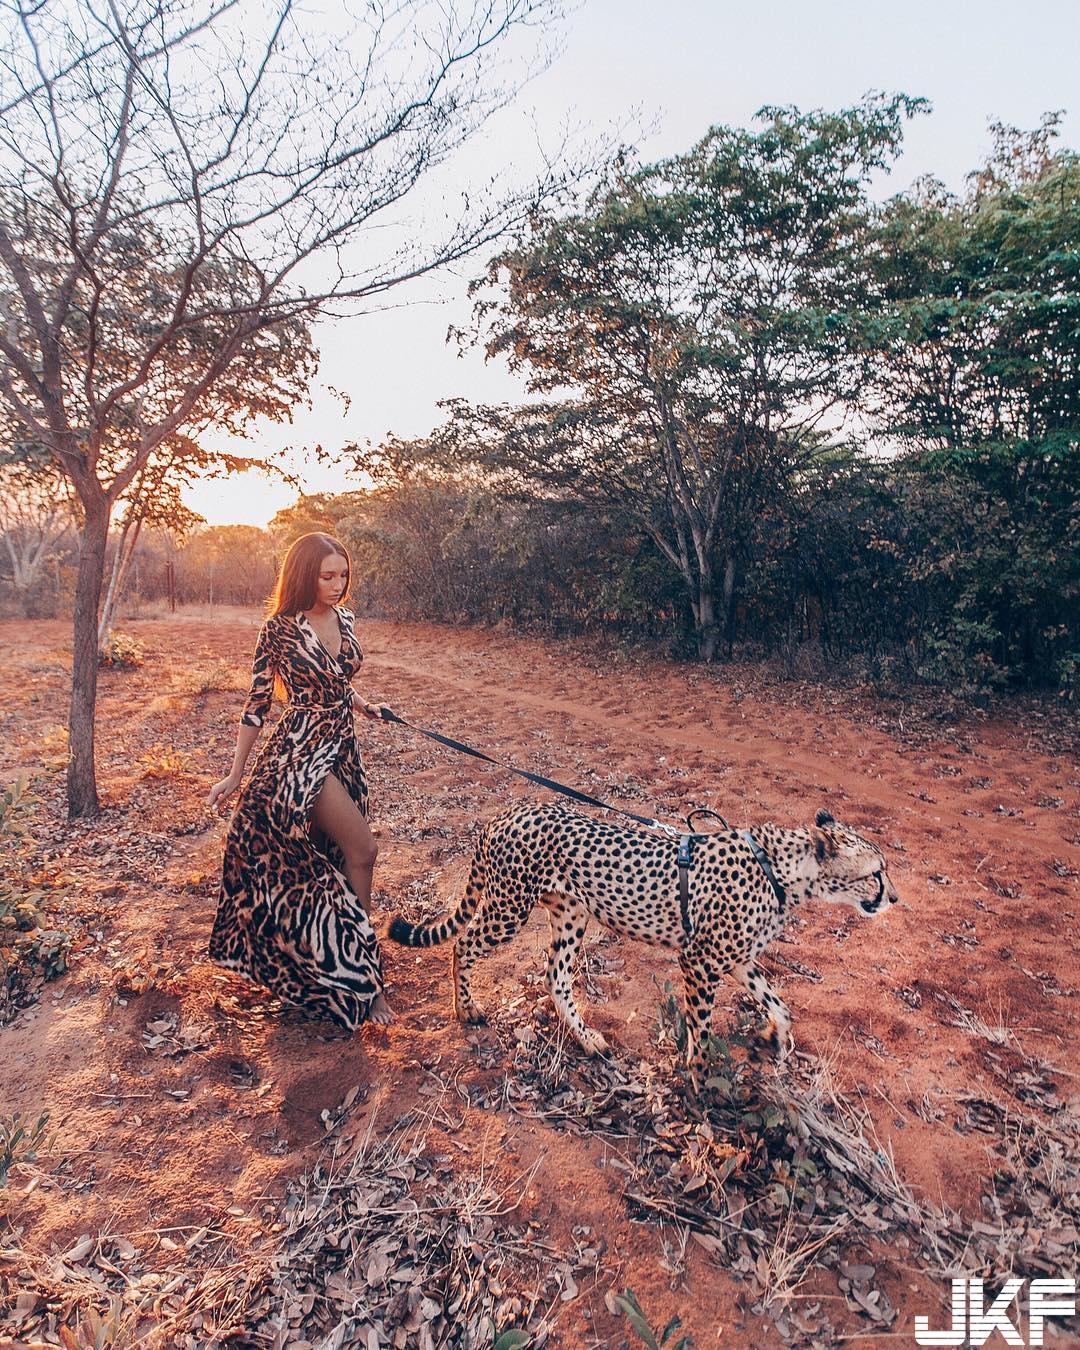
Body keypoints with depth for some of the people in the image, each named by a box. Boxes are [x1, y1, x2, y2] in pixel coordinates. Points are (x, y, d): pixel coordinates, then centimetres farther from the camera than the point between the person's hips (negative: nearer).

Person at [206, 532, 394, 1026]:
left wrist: (364, 705, 11)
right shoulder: (279, 628, -11)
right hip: (303, 751, -7)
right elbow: (258, 702, -6)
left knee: (332, 860, 14)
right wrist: (235, 774, -3)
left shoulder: (343, 618, 7)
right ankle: (363, 980, 3)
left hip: (342, 748, 7)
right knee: (361, 851, -11)